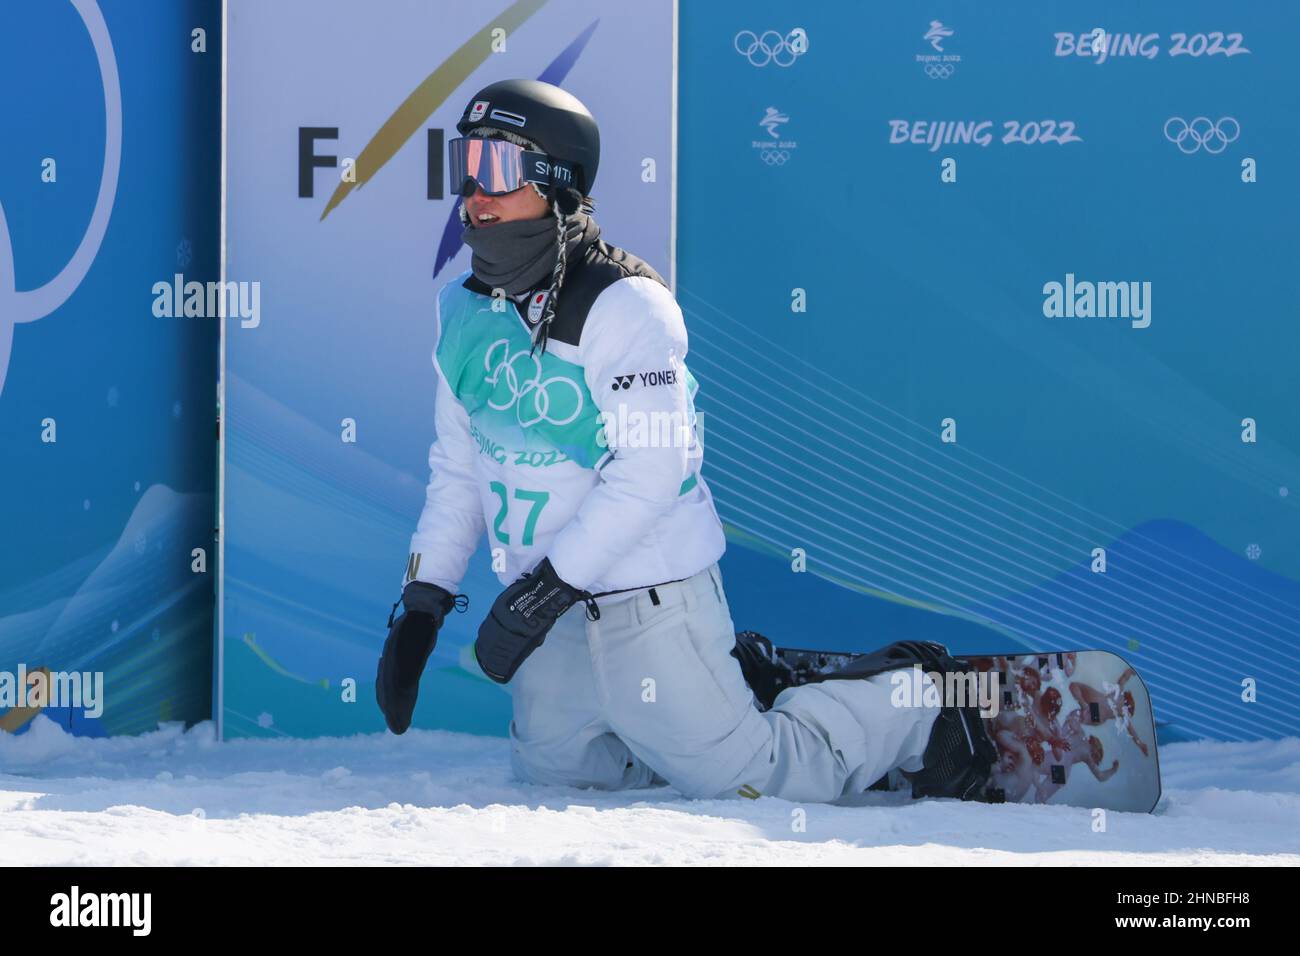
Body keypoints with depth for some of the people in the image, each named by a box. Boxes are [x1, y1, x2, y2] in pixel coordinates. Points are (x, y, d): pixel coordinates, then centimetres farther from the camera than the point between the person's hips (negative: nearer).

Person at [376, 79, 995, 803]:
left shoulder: (626, 305, -19)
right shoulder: (464, 309, 4)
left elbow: (649, 471, -24)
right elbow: (458, 468, 11)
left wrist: (546, 589, -26)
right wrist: (423, 599, 3)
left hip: (647, 593, -8)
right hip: (551, 606, 8)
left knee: (740, 776, -3)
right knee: (553, 765, 19)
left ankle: (918, 706, 19)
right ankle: (735, 685, 33)